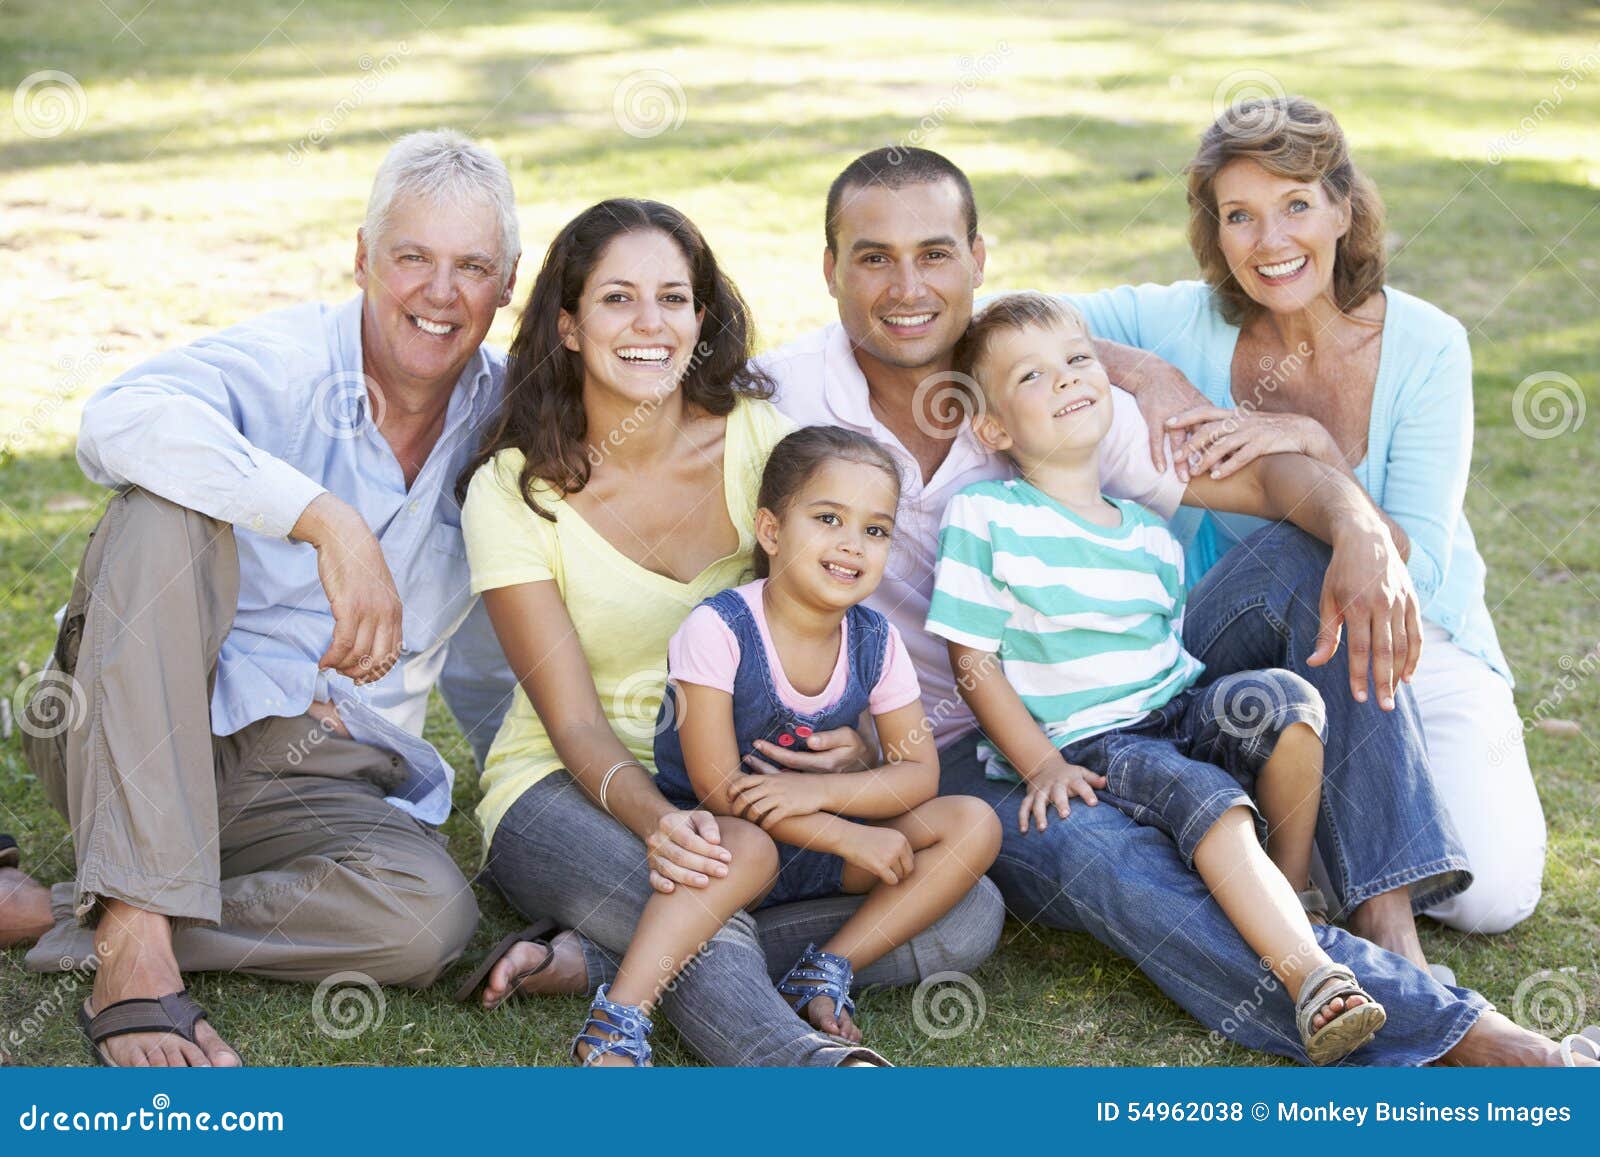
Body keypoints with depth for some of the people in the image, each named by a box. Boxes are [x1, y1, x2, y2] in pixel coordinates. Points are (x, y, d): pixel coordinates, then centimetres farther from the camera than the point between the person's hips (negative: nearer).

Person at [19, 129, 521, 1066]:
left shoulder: (509, 415, 6)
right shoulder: (283, 362, -8)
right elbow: (119, 422, -29)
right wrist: (329, 523, -38)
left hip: (326, 782, 3)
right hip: (145, 734, -3)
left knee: (431, 917, -28)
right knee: (167, 509, -31)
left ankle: (88, 918, -16)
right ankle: (136, 934, -37)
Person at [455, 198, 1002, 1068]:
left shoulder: (754, 436, -3)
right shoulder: (513, 490, -10)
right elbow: (575, 722, -13)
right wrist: (656, 819, -35)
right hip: (569, 790, -3)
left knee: (967, 914, -21)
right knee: (696, 910, -37)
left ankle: (591, 964, -24)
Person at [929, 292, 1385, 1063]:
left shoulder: (1152, 535, 13)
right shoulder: (982, 516, -3)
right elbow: (973, 657, -5)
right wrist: (1042, 765, -12)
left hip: (1176, 717, 6)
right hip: (1079, 749, -5)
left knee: (1282, 700, -22)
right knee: (1208, 799, -32)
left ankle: (1290, 892, -6)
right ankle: (1312, 979, -41)